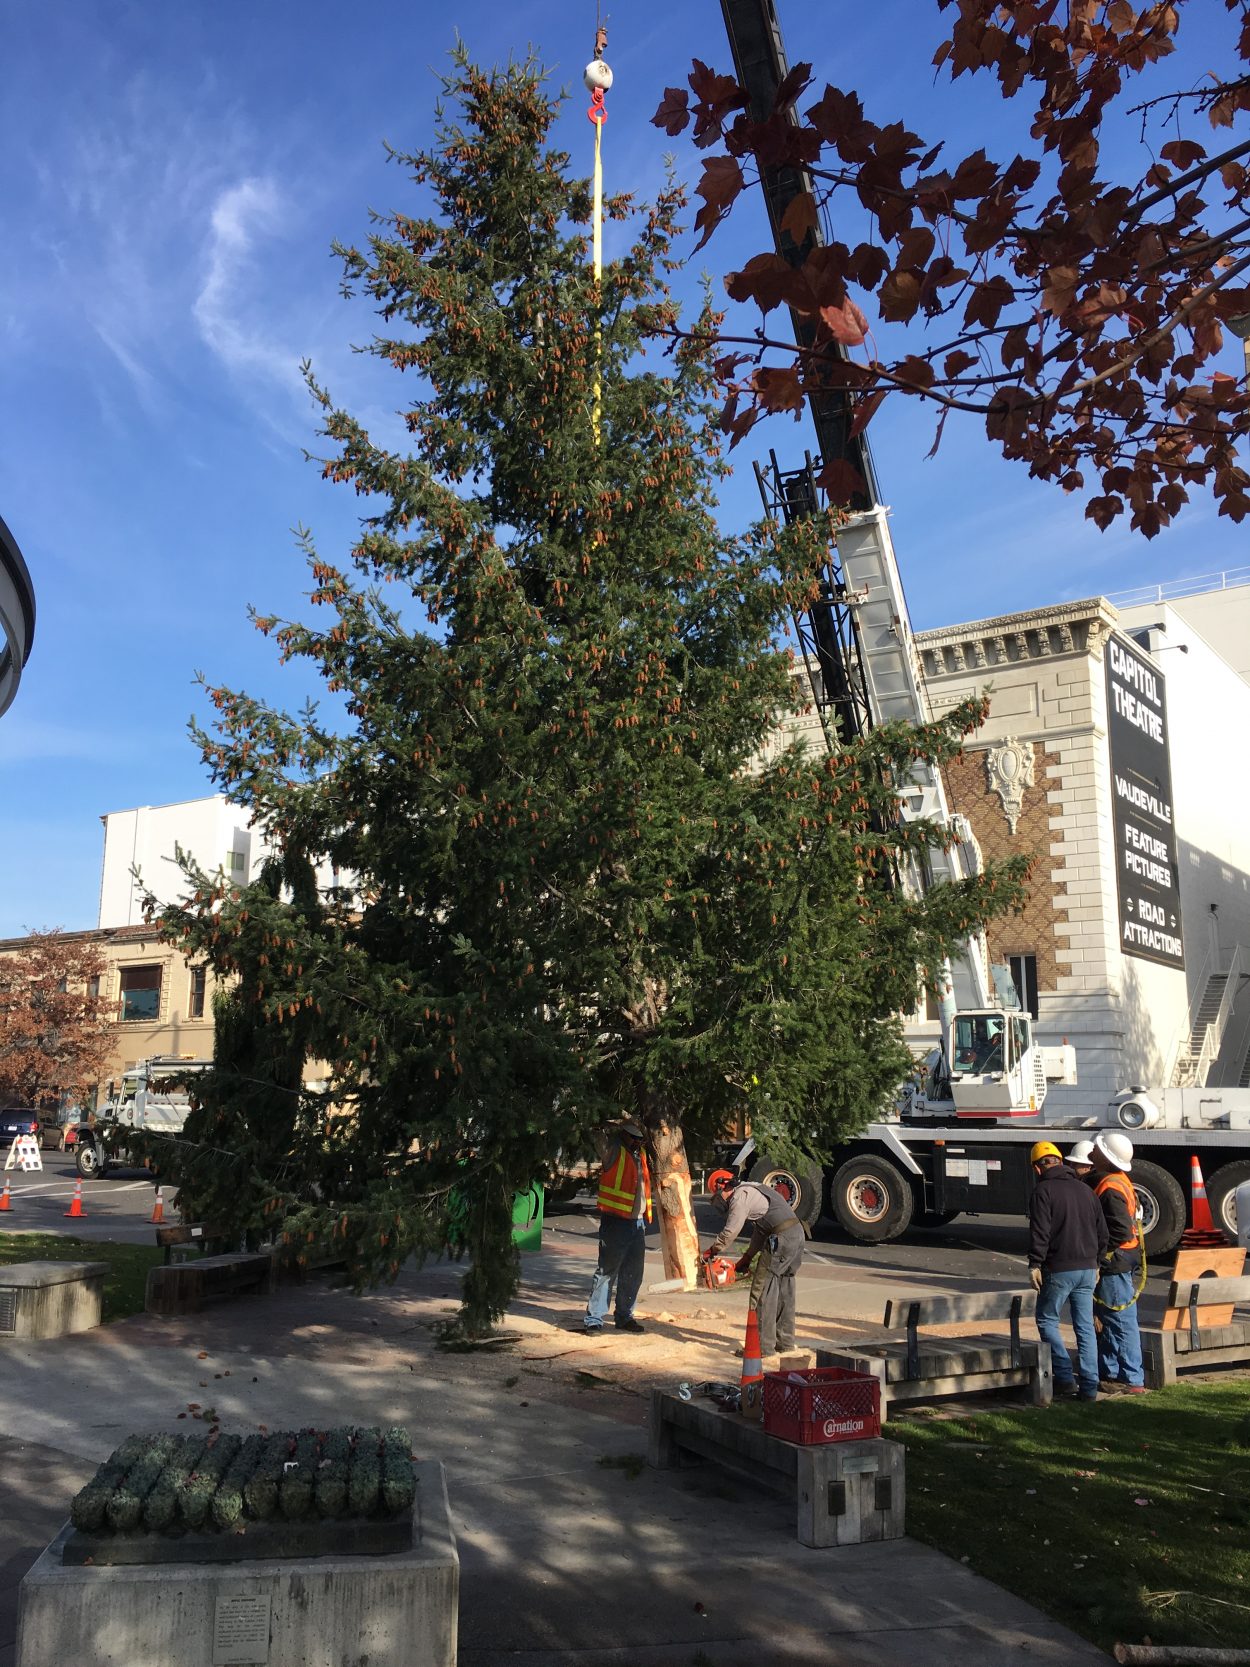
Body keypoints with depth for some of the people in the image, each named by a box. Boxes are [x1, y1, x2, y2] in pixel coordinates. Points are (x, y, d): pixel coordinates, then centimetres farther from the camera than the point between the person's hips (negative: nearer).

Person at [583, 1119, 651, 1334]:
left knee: (633, 1275, 12)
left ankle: (624, 1316, 24)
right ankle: (594, 1318, 2)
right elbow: (606, 1139, -23)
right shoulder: (613, 1150, -7)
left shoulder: (641, 1154, 13)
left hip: (637, 1222, 7)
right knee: (606, 1271, -4)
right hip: (615, 1222, -7)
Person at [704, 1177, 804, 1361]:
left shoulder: (740, 1196, -5)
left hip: (781, 1238, -10)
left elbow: (729, 1233, -6)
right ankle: (785, 1342, 26)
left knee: (763, 1291, -3)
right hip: (796, 1232, 10)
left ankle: (763, 1346, -1)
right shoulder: (751, 1191, 24)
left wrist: (710, 1252, 8)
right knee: (784, 1290, 18)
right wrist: (747, 1258, 27)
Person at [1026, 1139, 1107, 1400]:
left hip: (1059, 1270, -6)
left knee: (1047, 1320, 8)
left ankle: (1065, 1377, 0)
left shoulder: (1043, 1190, -8)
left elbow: (1039, 1231, -16)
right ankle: (1089, 1386, 9)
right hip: (1087, 1269, 6)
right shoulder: (1084, 1189, 13)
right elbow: (1102, 1231, 16)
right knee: (1085, 1326, 9)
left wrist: (1035, 1264, -12)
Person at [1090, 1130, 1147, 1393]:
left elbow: (1121, 1233, -25)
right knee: (1107, 1322, 17)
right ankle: (1110, 1374, 25)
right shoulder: (1116, 1181, 12)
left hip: (1114, 1264, -10)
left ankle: (1132, 1381, 2)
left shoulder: (1110, 1188, -21)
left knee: (1121, 1323, -4)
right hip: (1115, 1265, 10)